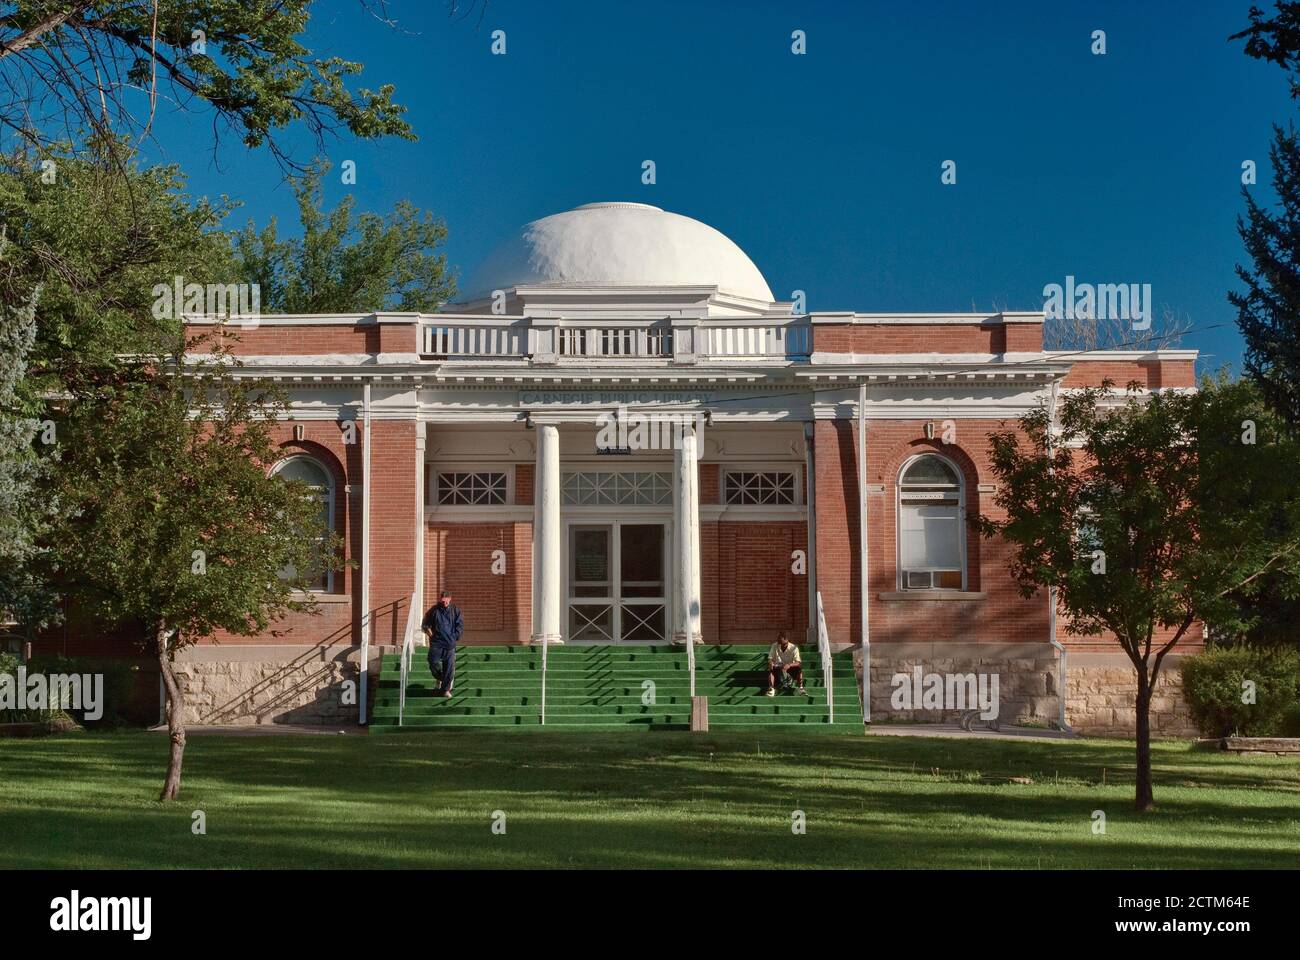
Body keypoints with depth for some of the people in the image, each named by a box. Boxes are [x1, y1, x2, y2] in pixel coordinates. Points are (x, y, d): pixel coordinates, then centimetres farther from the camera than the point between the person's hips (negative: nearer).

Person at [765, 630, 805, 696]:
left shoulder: (794, 648, -15)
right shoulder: (774, 646, -8)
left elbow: (798, 663, -22)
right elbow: (770, 659, -6)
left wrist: (789, 665, -43)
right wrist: (770, 663, -31)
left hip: (790, 668, -1)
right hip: (778, 668, 1)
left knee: (799, 668, -31)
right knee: (771, 669, -30)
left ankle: (800, 688, -25)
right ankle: (771, 689, -33)